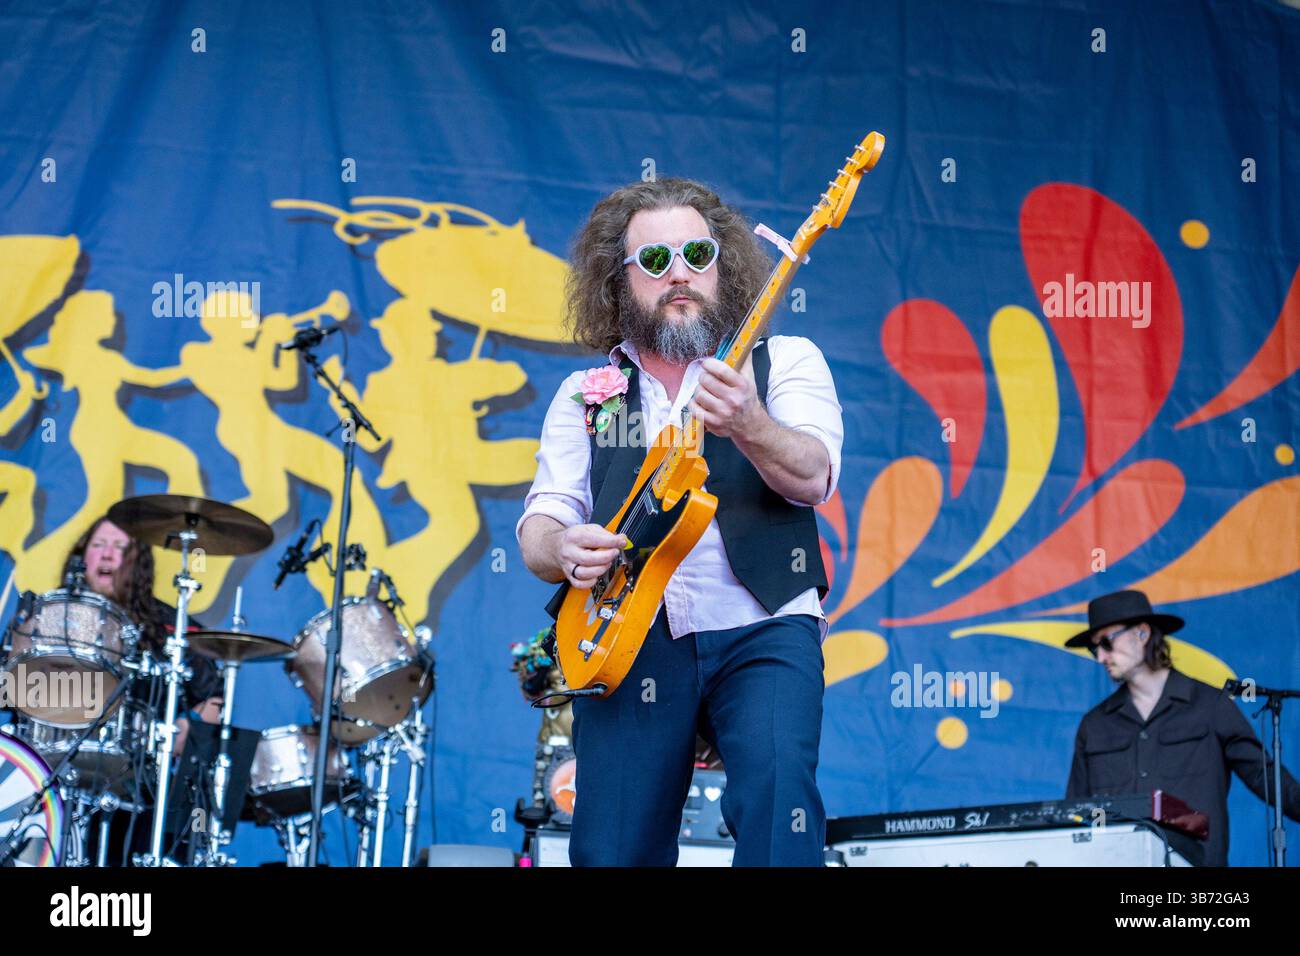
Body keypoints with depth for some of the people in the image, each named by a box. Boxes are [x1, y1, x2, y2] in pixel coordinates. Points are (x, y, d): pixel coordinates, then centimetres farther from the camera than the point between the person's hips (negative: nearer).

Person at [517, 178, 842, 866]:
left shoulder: (783, 361, 9)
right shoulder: (584, 394, 16)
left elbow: (812, 479, -9)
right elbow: (539, 526, 10)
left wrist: (748, 426, -30)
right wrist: (562, 548, -15)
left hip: (761, 631, -2)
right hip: (629, 642, 2)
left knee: (777, 784, -28)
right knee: (610, 853, -5)